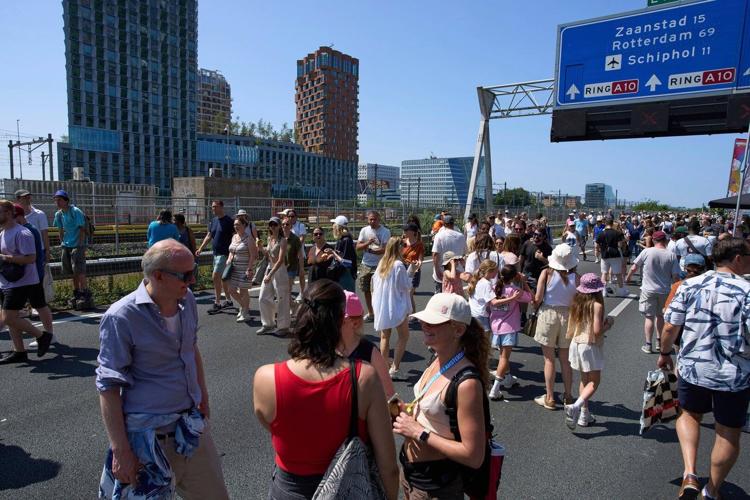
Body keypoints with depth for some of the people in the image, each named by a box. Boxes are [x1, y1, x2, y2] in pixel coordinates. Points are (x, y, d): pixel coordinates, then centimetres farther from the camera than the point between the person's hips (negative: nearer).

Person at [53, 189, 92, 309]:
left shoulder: (75, 211, -12)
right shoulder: (58, 214, 8)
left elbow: (82, 230, -13)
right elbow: (61, 231, 16)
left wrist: (80, 247, -15)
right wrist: (62, 245, 11)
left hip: (78, 245, -7)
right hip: (67, 245, 7)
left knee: (79, 270, -10)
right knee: (73, 272, 11)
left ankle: (85, 295, -5)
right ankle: (76, 294, 20)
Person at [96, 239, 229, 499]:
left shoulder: (187, 300, 0)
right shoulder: (121, 317, -18)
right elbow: (108, 387, -14)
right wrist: (120, 450, -14)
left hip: (192, 425, 6)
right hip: (150, 436, -6)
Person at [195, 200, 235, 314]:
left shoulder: (228, 221, -11)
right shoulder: (213, 221, 12)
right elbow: (208, 236, 15)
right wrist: (200, 248, 5)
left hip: (224, 253, -8)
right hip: (216, 253, 8)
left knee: (215, 276, -12)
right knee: (222, 278, 13)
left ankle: (217, 303, -3)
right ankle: (229, 301, 23)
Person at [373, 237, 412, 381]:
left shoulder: (381, 263, 2)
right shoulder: (398, 265, -18)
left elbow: (375, 282, 10)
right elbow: (406, 287, -13)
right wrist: (409, 275, 4)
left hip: (381, 306, 6)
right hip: (397, 306, -6)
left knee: (385, 337, 15)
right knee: (404, 336, 6)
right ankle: (394, 368, 0)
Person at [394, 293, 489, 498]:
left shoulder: (466, 383, -28)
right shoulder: (437, 361, -5)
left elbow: (473, 456, -26)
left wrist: (419, 433, -23)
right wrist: (406, 410, -5)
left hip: (435, 486, -7)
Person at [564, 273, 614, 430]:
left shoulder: (576, 303, 3)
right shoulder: (597, 305, -15)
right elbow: (597, 330, -18)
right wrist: (609, 324, -2)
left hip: (576, 344, 6)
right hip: (590, 346, -6)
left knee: (584, 380, 18)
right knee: (594, 382, 3)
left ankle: (584, 414, 22)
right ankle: (575, 407, -16)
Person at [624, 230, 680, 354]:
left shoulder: (647, 252, -12)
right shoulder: (671, 255, -8)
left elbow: (634, 267, -5)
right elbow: (676, 276, -6)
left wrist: (628, 277, 14)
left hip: (648, 290, -2)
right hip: (664, 290, 2)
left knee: (649, 317, 6)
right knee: (660, 315, 20)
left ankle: (647, 345, 8)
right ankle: (659, 341, 31)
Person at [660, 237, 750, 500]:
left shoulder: (689, 286, -6)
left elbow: (670, 326, -4)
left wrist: (664, 353, 11)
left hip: (692, 369, 2)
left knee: (690, 415, 26)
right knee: (728, 434, 18)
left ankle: (690, 474, 9)